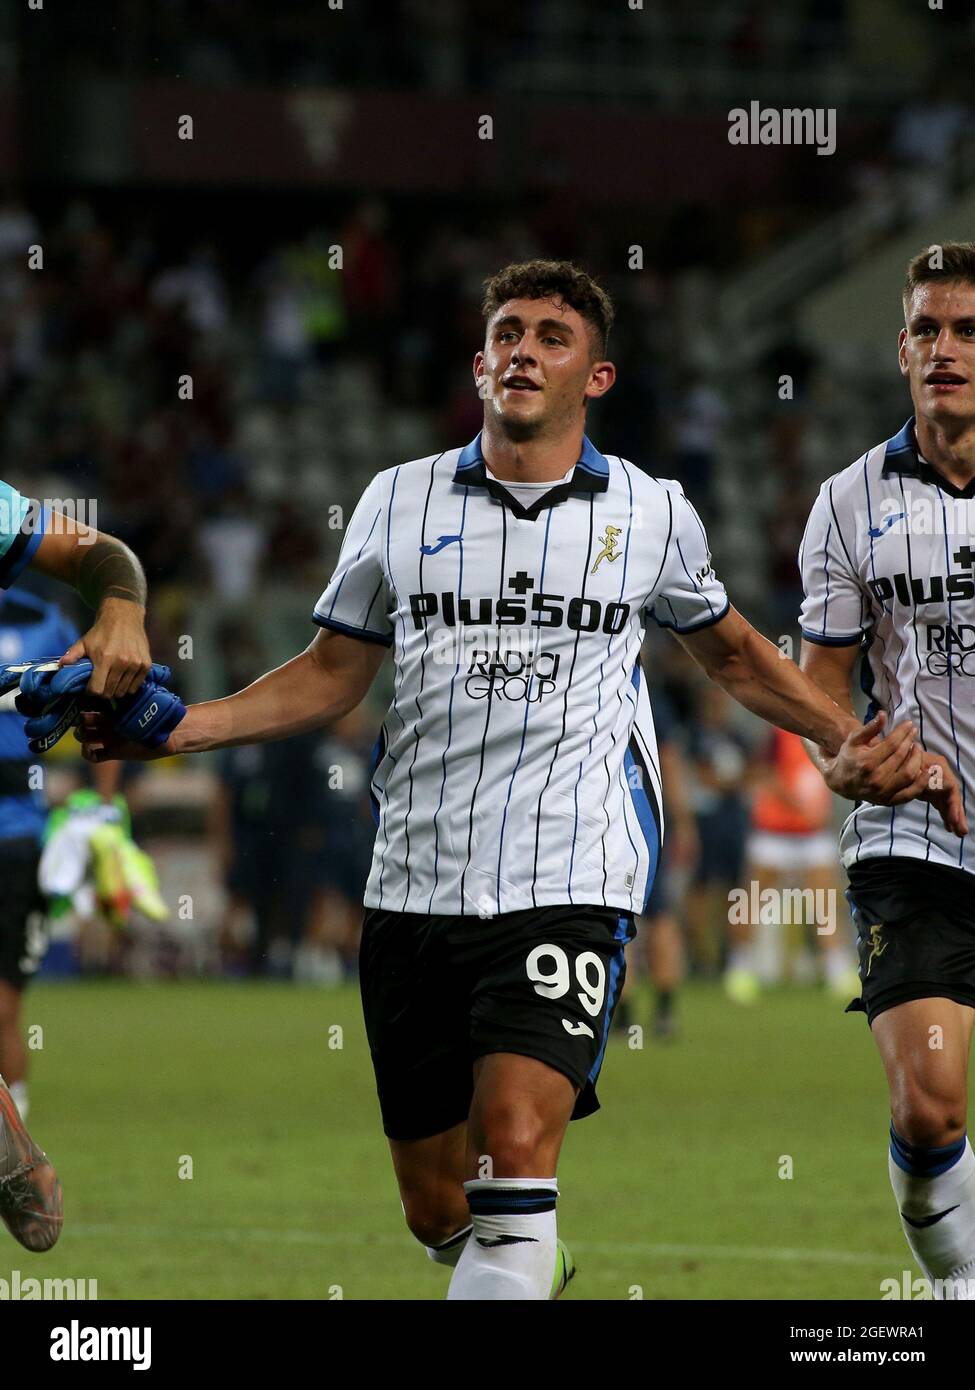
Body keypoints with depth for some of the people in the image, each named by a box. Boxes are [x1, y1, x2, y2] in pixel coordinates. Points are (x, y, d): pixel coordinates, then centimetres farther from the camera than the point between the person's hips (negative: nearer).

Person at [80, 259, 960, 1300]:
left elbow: (732, 655, 24)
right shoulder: (400, 500, 9)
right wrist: (182, 728, 2)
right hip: (415, 888, 2)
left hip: (569, 882, -2)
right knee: (437, 1208, 5)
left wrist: (850, 742, 16)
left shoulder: (653, 514, 7)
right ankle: (532, 1281, 35)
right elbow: (333, 674, 15)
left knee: (517, 1147, -23)